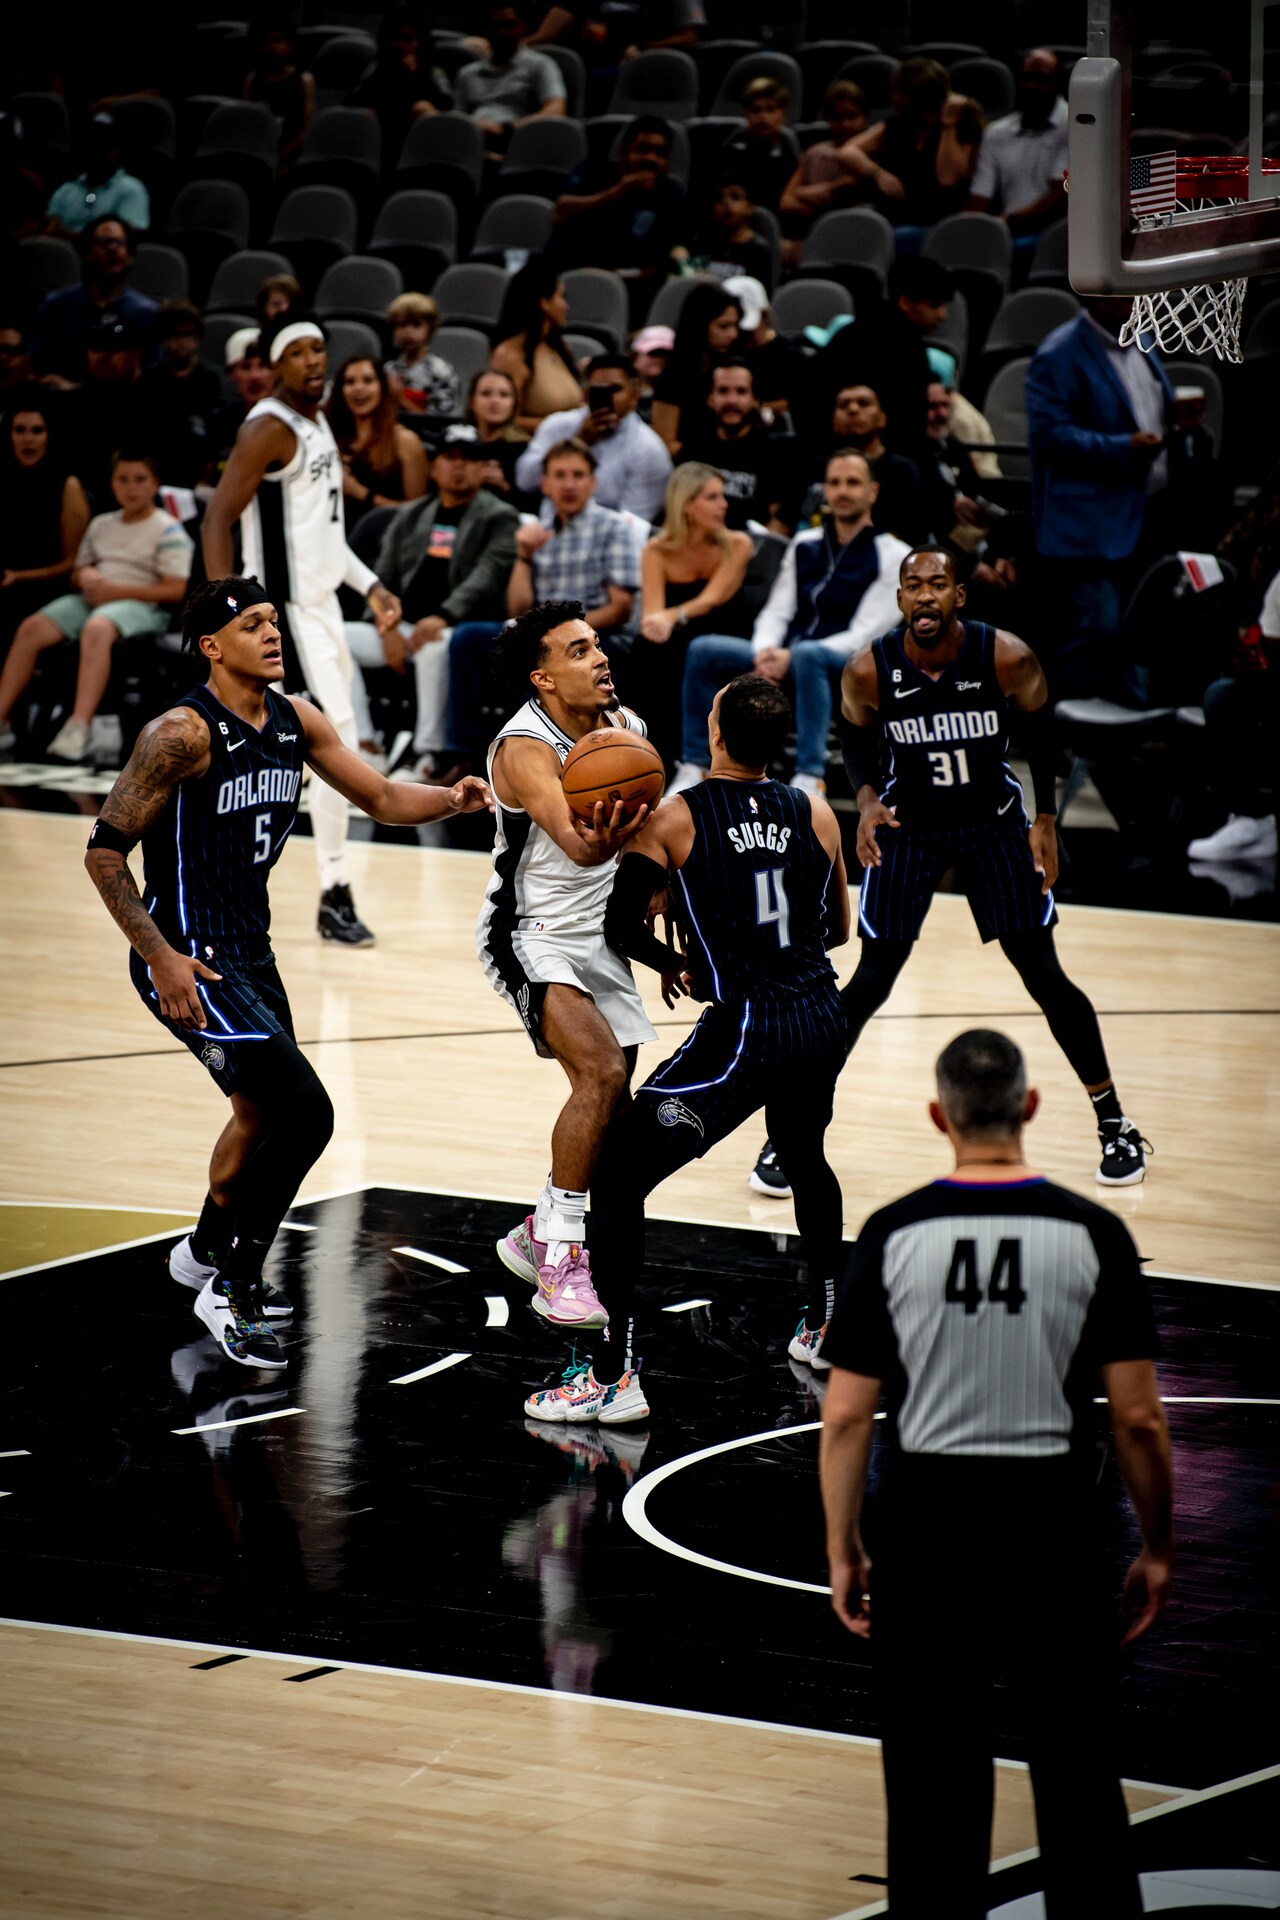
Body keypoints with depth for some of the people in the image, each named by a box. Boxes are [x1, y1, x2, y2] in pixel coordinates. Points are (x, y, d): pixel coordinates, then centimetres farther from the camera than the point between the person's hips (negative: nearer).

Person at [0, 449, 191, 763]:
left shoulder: (167, 530, 3)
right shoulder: (101, 525, 23)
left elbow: (176, 591, -7)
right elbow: (76, 575, 28)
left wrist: (117, 590, -13)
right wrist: (84, 576, 1)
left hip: (140, 606, -6)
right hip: (92, 600, 6)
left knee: (96, 629, -40)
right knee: (31, 629, -19)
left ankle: (78, 726, -50)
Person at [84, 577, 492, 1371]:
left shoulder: (296, 721, 3)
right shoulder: (185, 733, -19)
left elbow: (382, 798, 9)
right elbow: (105, 850, -17)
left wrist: (451, 799, -13)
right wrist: (161, 957, -22)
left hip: (251, 952, 9)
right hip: (190, 958, -9)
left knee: (265, 1113, 27)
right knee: (304, 1113, -17)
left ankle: (208, 1253, 52)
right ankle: (231, 1292, -4)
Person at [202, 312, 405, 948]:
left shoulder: (316, 423, 13)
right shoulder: (269, 429, -16)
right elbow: (217, 519, -21)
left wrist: (370, 585, 15)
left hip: (320, 602, 9)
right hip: (288, 608, -9)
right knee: (339, 747, -11)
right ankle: (335, 898, -5)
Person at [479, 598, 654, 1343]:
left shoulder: (627, 729, -1)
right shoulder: (526, 749, -24)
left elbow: (643, 836, 15)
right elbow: (573, 843, -41)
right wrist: (598, 840, -63)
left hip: (597, 937, 8)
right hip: (530, 935, -8)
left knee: (611, 1101, 12)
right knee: (602, 1071, -26)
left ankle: (539, 1235, 33)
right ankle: (561, 1261, -19)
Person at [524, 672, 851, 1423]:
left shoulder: (674, 819, -6)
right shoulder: (817, 814, 6)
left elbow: (621, 926, -5)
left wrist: (669, 960, 15)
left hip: (742, 1033, -6)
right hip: (822, 1021, 6)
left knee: (617, 1174, 0)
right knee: (808, 1156, 36)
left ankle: (616, 1375, -8)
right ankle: (829, 1322, 45)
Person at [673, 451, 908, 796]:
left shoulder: (891, 555, -1)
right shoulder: (805, 545, 17)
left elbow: (864, 634, -9)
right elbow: (776, 611, 15)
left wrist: (790, 658, -18)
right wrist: (765, 653, -10)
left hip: (848, 667, -6)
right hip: (785, 658, 6)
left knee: (806, 655, -40)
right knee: (703, 649, -14)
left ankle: (810, 777, -43)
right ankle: (694, 767, -14)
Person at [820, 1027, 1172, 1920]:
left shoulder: (893, 1235, -4)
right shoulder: (1092, 1234, -6)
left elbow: (847, 1416, -3)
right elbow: (1138, 1419, -5)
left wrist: (844, 1551, 7)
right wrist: (1158, 1547, 7)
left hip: (926, 1520, 1)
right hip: (1054, 1517, 0)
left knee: (935, 1782, 8)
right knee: (1079, 1781, 8)